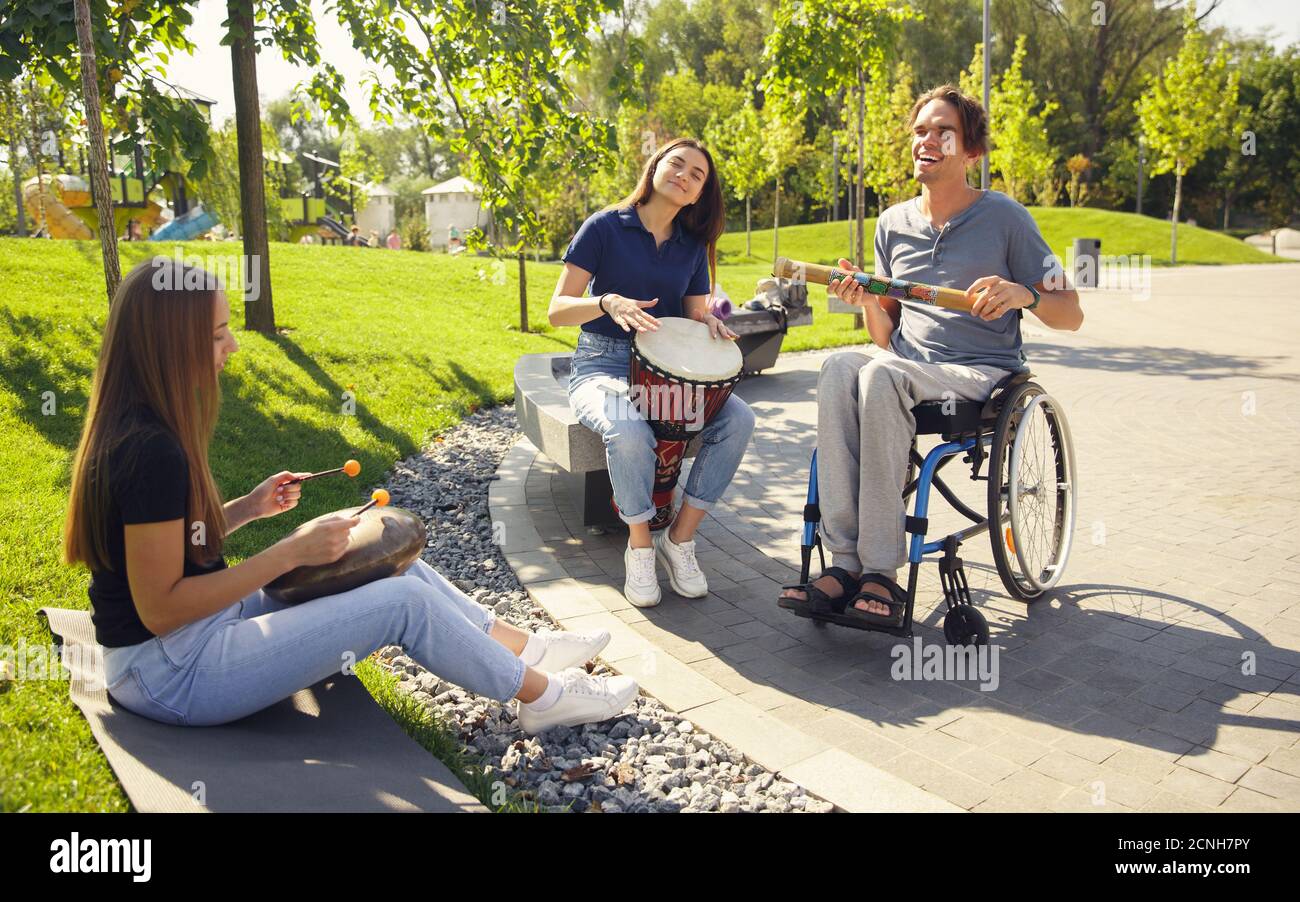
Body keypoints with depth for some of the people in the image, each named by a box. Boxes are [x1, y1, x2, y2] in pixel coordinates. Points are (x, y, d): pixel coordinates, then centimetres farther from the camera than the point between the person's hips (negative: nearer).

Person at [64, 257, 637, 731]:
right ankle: (541, 696, 7)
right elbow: (160, 610, -24)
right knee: (405, 600, -13)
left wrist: (247, 508, 1)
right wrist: (292, 550, -22)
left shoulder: (136, 430, 4)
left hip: (192, 629, 10)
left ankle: (522, 648, 20)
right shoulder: (152, 453, -27)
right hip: (172, 673, -10)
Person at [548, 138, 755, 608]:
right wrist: (609, 302, -26)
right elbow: (557, 310, -7)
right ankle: (639, 547, -12)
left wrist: (709, 321, -9)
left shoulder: (693, 246, 12)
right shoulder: (605, 227, -2)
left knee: (738, 418, -23)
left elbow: (695, 315, 15)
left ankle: (680, 538, -10)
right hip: (603, 365, -4)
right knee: (630, 432, -37)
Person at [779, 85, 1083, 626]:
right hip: (906, 373, 4)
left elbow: (1071, 316, 2)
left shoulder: (1004, 217, 3)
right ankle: (845, 561, -34)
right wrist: (866, 301, -7)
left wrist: (1023, 293, -19)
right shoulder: (893, 223, 16)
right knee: (840, 367, -31)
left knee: (881, 374, -35)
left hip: (982, 375, -4)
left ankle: (881, 571, -32)